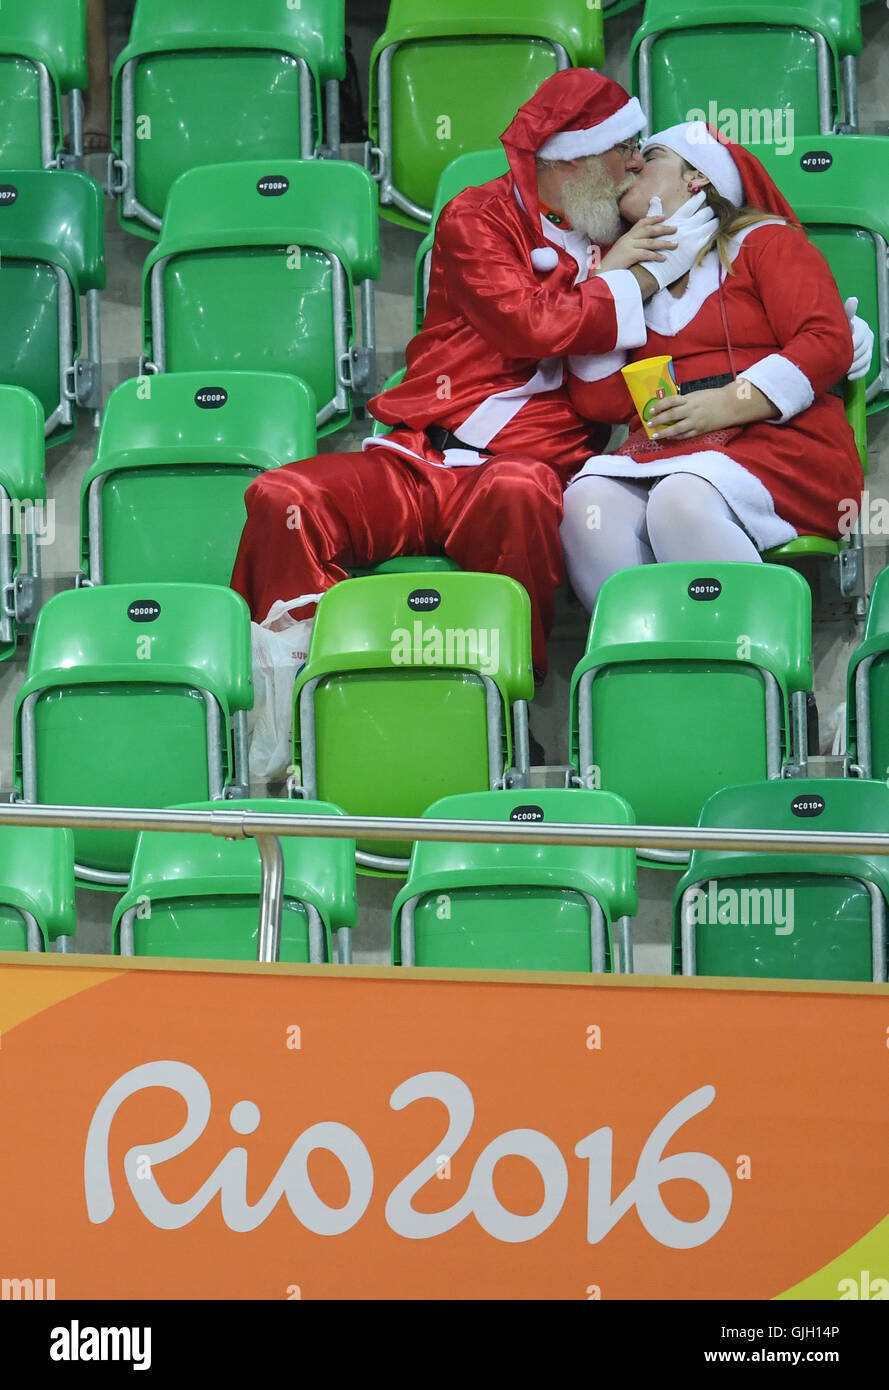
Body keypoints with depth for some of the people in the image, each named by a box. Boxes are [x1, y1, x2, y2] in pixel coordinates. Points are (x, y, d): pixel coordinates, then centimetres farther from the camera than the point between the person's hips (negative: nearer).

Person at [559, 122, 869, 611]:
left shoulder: (766, 242, 12)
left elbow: (828, 344, -3)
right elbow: (602, 401, 12)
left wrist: (728, 404, -13)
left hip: (780, 445, -4)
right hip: (662, 451, 4)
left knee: (682, 503, -37)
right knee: (587, 504, -30)